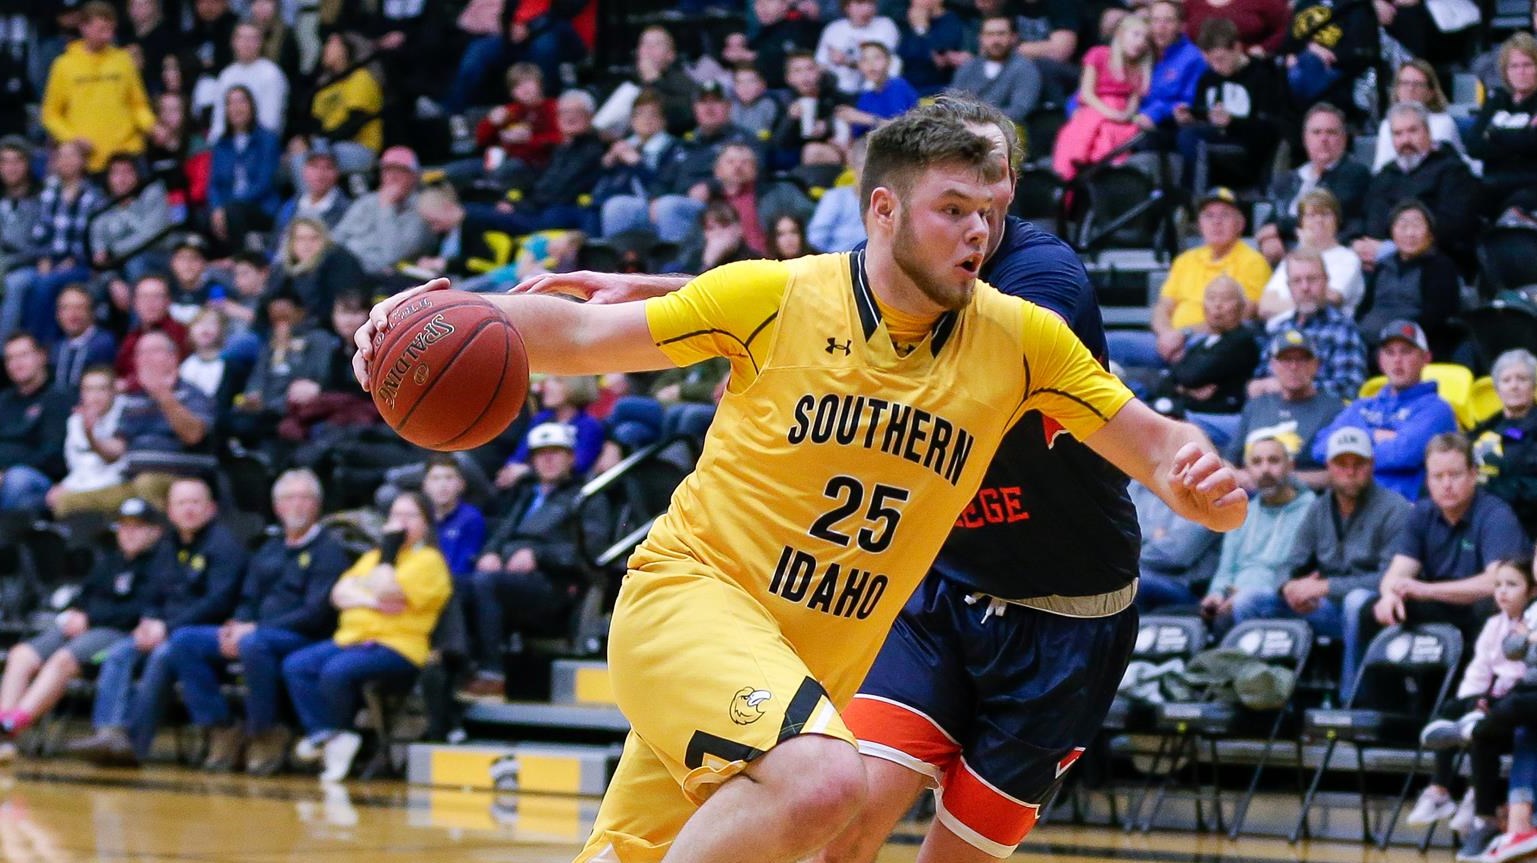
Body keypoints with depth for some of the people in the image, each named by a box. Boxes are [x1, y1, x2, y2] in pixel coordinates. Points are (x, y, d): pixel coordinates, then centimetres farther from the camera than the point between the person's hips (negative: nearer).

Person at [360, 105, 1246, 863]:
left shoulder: (1022, 339, -1)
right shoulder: (776, 296, -10)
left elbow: (1148, 437, 4)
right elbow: (583, 335, -4)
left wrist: (1194, 471, -20)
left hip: (825, 665, 5)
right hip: (690, 589, -5)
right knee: (823, 779, -33)